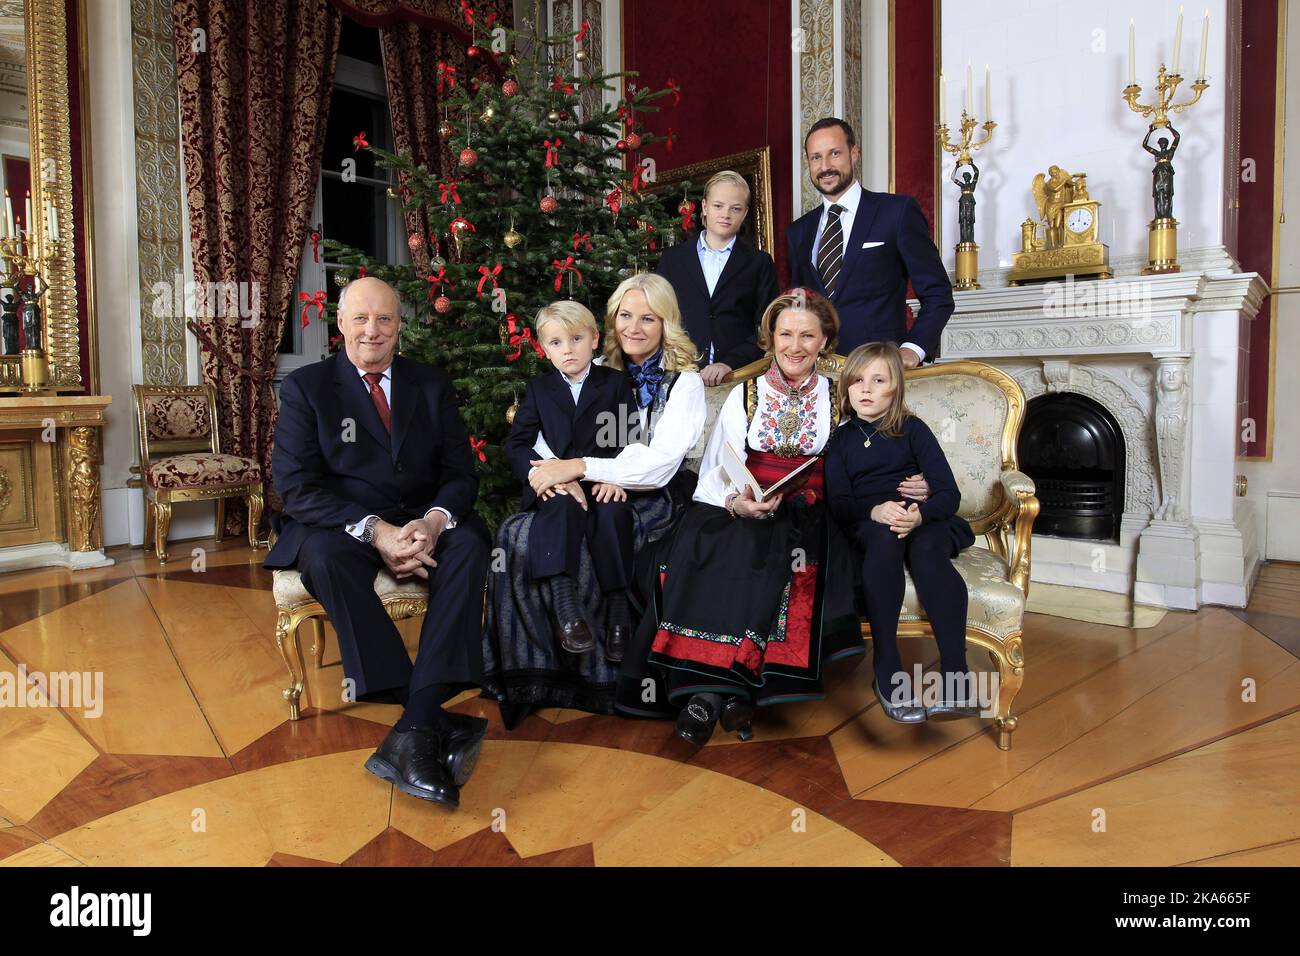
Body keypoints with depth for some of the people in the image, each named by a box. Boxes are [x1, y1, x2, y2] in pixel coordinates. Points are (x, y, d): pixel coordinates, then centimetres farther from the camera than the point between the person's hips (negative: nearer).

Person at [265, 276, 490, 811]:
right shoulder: (305, 387, 5)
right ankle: (438, 725, -39)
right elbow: (296, 484, -7)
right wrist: (374, 530, -23)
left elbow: (461, 474, 6)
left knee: (471, 542, -30)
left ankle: (414, 731, -39)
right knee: (325, 556, -36)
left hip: (423, 524, 2)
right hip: (338, 526, -2)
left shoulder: (432, 385, 13)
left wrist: (434, 521, -18)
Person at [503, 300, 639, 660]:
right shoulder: (538, 389, 15)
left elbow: (632, 437, 1)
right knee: (563, 506, -34)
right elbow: (516, 444, 4)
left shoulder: (616, 382, 11)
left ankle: (618, 607, -26)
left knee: (613, 512, -33)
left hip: (604, 484, 0)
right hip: (556, 485, 1)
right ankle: (564, 607, -40)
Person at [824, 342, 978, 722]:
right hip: (867, 525, 0)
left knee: (926, 549, -36)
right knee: (884, 538, -37)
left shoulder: (913, 429, 10)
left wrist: (920, 514, -24)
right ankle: (887, 672, -39)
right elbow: (839, 504, 1)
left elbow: (949, 493, -1)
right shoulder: (841, 438, 14)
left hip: (925, 521, 0)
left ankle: (956, 678, -41)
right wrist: (876, 511, -21)